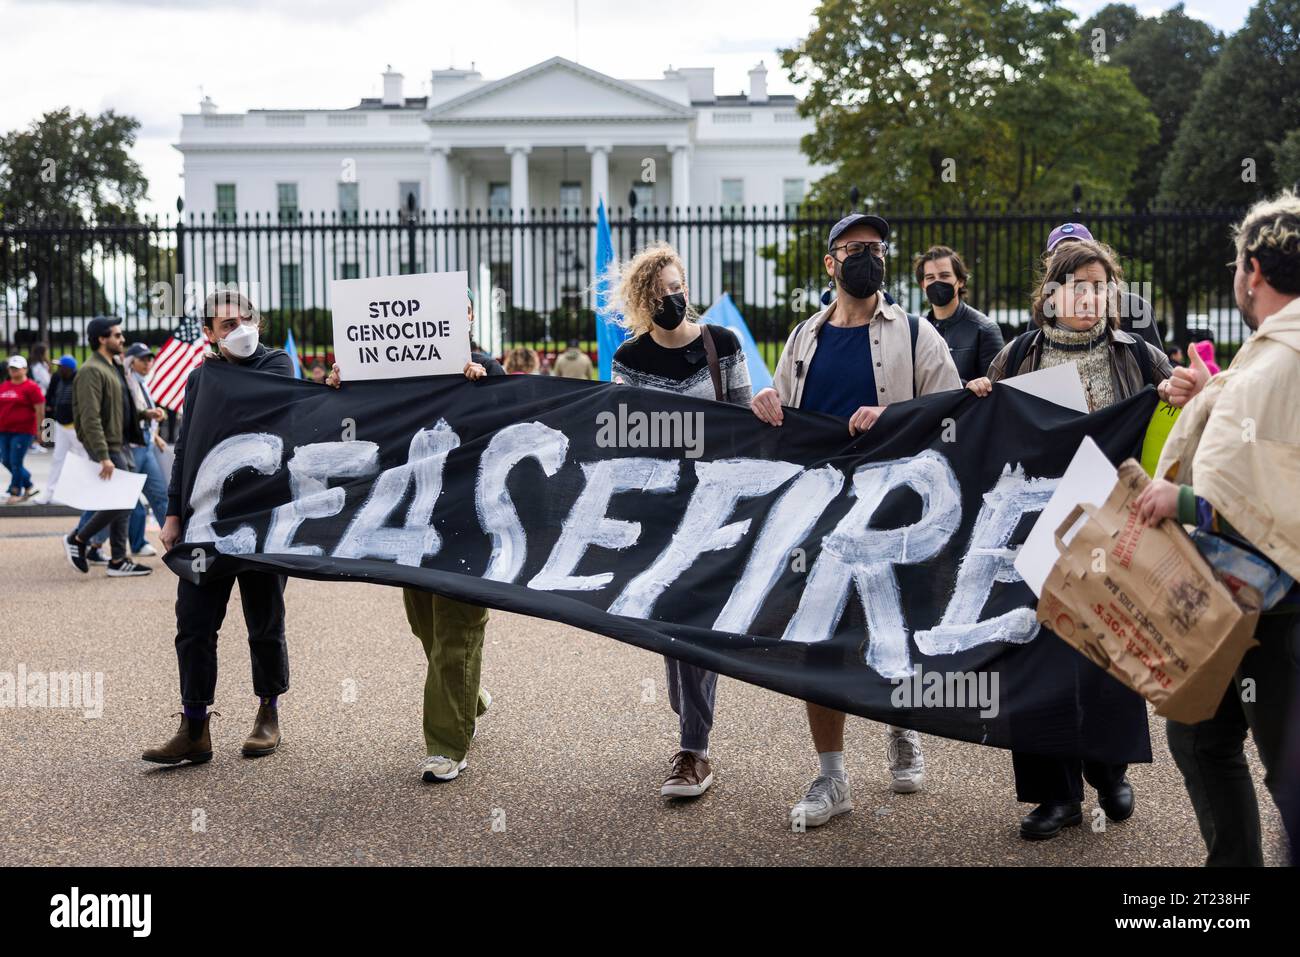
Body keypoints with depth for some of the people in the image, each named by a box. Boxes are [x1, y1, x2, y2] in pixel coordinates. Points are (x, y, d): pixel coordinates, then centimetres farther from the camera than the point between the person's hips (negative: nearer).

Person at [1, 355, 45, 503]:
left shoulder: (31, 387, -8)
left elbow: (40, 410, -10)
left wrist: (38, 429, -11)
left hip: (22, 431, -7)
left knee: (15, 462, -5)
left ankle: (15, 493, 8)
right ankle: (28, 486, 25)